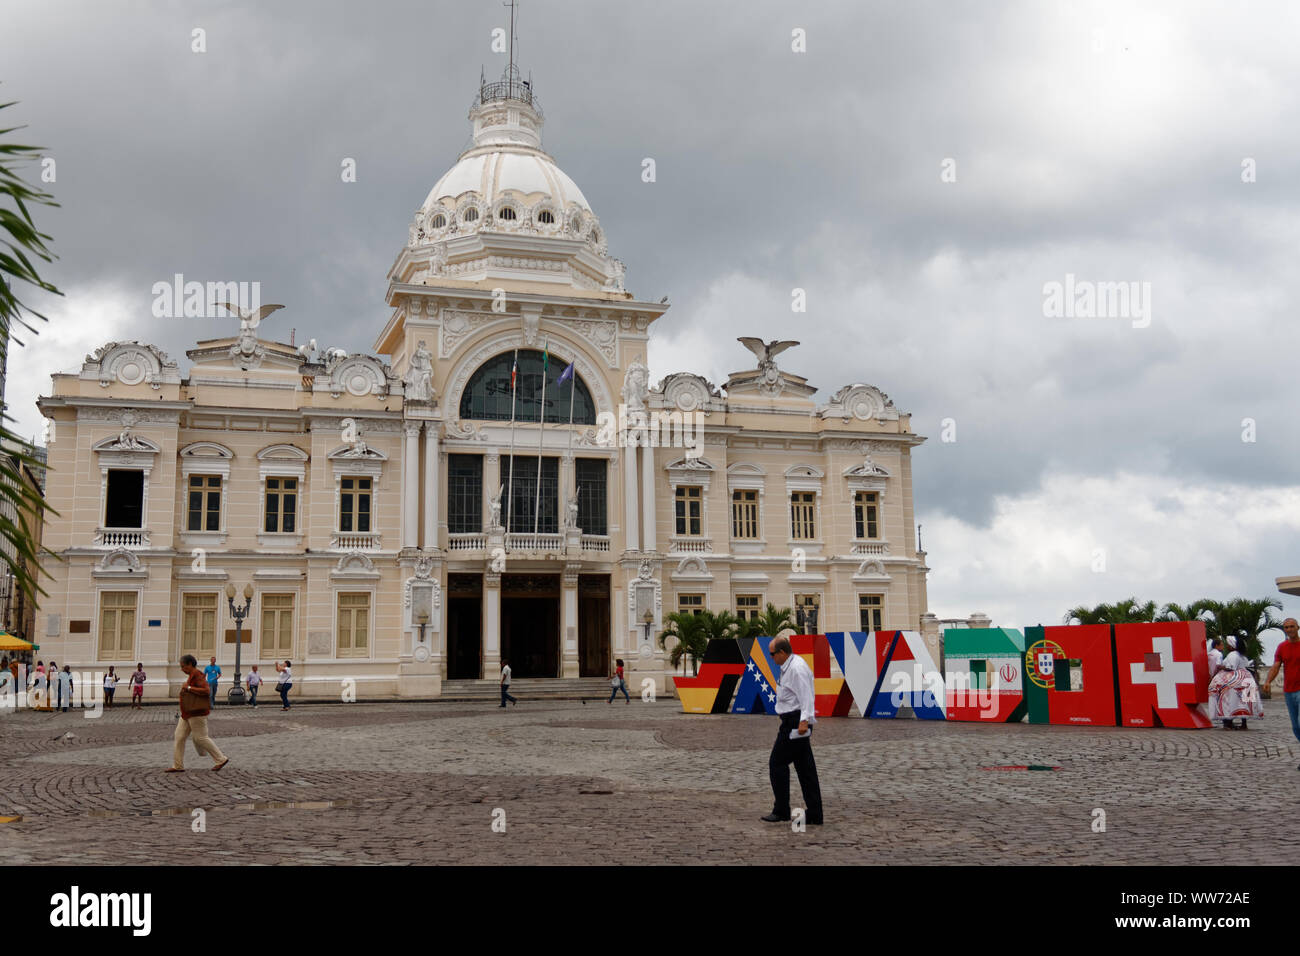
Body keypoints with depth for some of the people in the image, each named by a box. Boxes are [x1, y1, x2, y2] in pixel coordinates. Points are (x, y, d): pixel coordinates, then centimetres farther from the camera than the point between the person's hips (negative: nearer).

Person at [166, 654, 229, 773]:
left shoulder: (197, 675, -15)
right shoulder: (192, 675, 16)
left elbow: (206, 691, -25)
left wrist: (188, 688, -21)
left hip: (196, 713, -10)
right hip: (188, 714, 10)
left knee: (201, 738, -5)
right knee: (179, 737, 6)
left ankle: (221, 759, 5)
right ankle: (177, 766, 9)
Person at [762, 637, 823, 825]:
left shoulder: (797, 668, -16)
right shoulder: (788, 667, 17)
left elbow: (806, 695, -25)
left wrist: (804, 720, -35)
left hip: (795, 722, -11)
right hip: (794, 722, 11)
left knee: (777, 763, -4)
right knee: (805, 768, 9)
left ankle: (781, 811, 2)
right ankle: (814, 815, 11)